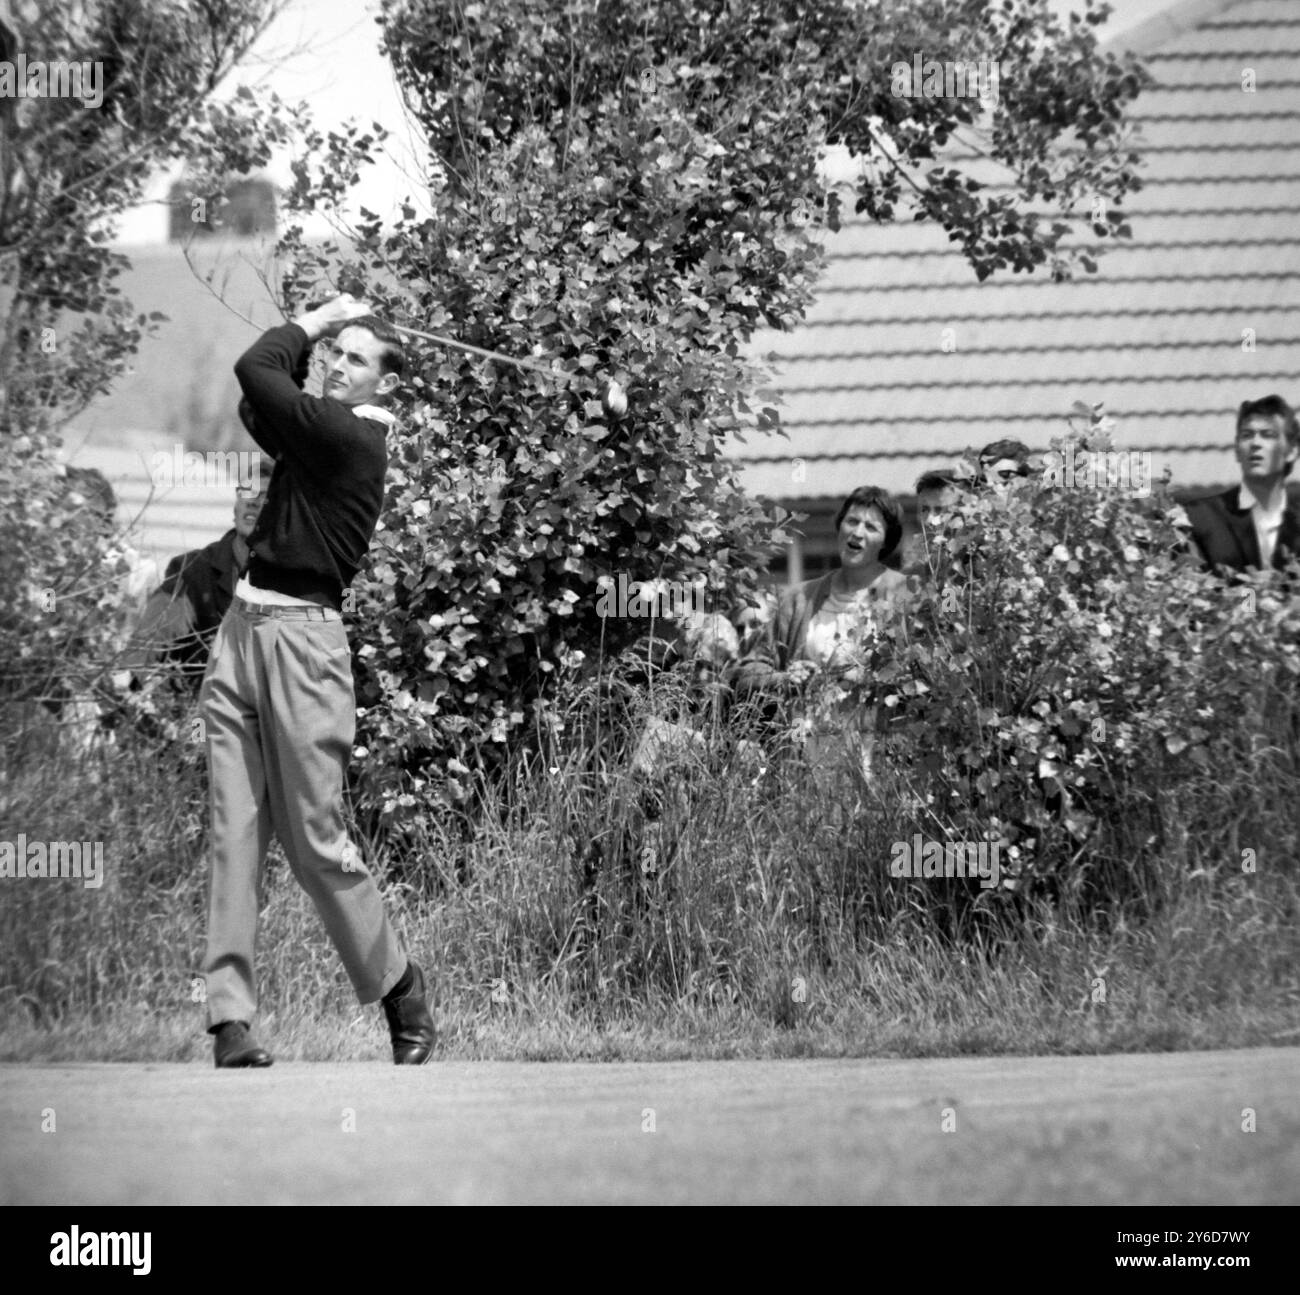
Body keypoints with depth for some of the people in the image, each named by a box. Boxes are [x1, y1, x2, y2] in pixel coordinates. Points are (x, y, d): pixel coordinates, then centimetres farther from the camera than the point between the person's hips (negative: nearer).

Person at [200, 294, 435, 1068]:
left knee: (316, 840, -3)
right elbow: (259, 402, 26)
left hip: (301, 635, -8)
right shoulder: (318, 432, 15)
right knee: (234, 834, 0)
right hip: (243, 629, 8)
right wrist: (318, 329, 16)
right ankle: (232, 1022, -2)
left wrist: (314, 319, 3)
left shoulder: (354, 437, -9)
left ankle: (401, 990, 15)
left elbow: (255, 373, -13)